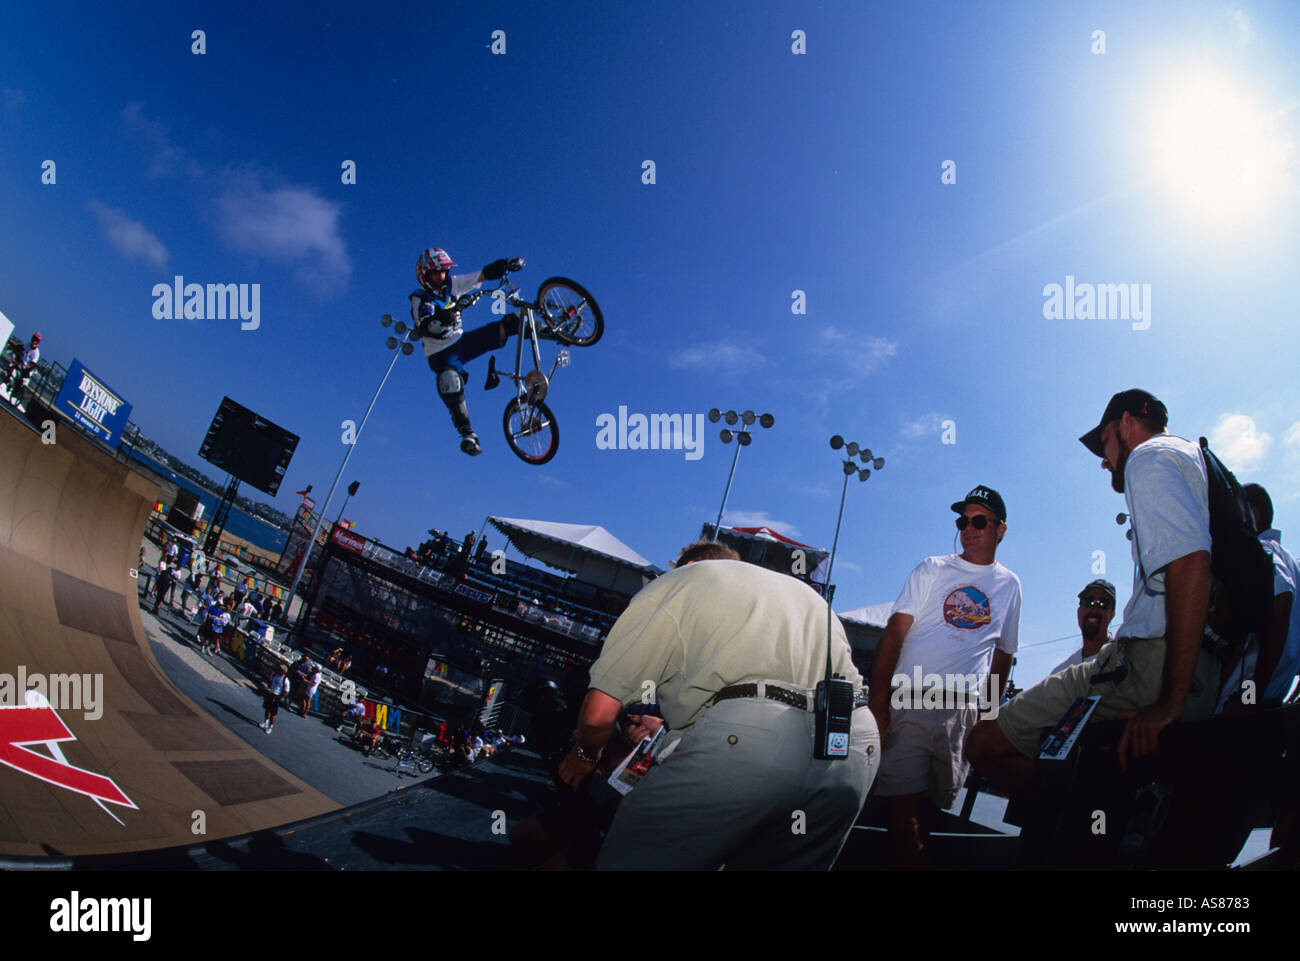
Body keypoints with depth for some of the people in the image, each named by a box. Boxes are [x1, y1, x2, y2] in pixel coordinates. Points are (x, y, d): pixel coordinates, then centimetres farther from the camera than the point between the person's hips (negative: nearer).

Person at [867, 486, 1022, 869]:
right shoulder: (933, 569, 7)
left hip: (963, 711, 2)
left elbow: (1003, 654, 22)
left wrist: (989, 713, 15)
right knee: (904, 805, -11)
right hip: (910, 703, -2)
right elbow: (893, 633, 0)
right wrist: (877, 701, -10)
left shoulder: (1008, 584, 15)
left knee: (934, 806, 6)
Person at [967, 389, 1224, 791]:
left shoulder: (1149, 456, -3)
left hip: (1154, 663, -10)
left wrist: (1171, 700, -24)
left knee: (987, 743, -11)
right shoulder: (1194, 457, 27)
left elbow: (1190, 561, -21)